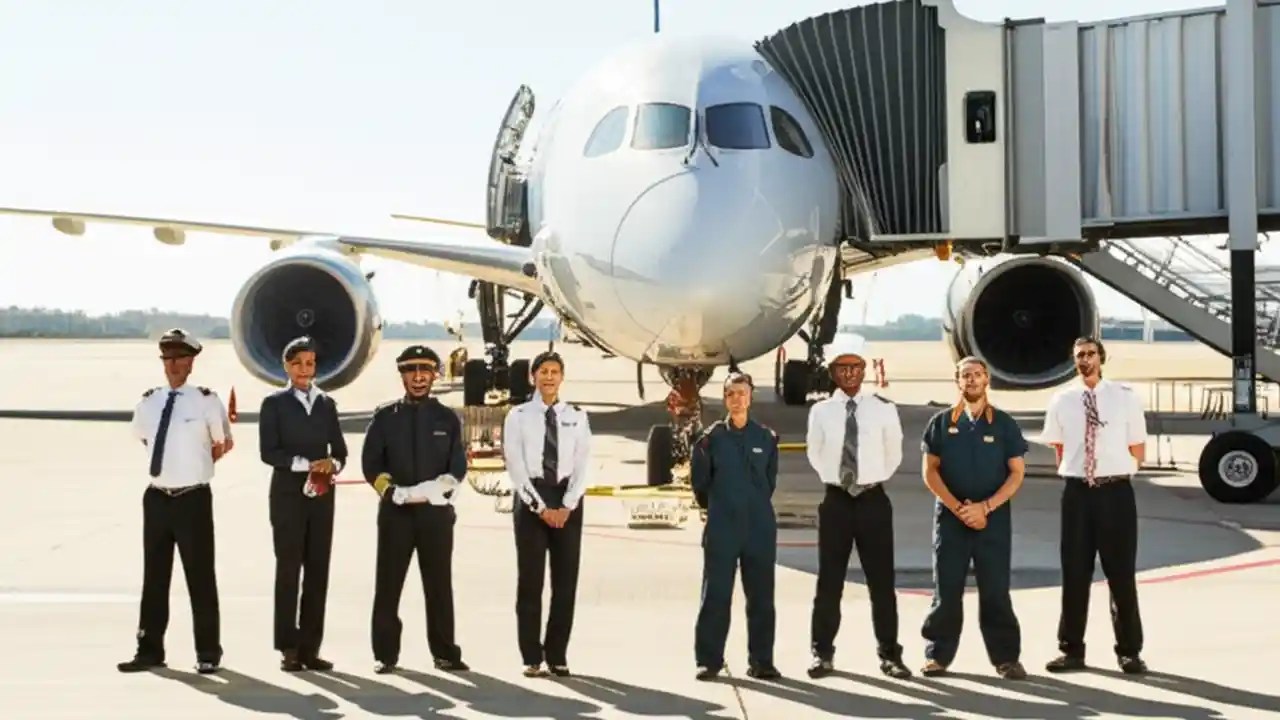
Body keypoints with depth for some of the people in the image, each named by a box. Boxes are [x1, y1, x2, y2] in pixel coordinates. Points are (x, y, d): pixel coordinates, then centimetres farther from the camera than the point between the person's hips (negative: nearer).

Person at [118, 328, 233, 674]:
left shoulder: (206, 400, -7)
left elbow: (224, 444, 8)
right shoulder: (148, 402, 5)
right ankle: (150, 650, 21)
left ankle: (208, 653, 13)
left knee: (200, 577, 3)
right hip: (157, 498, 4)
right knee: (154, 576, 11)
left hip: (193, 499, -4)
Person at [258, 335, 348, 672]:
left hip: (322, 494, 4)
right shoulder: (274, 403, 2)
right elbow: (268, 451, -7)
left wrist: (332, 463, -10)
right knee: (288, 568, -2)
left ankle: (311, 647, 8)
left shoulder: (327, 404, 13)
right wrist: (305, 464, -16)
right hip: (288, 494, -4)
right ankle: (289, 648, 2)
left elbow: (340, 450, 12)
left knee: (318, 569, 3)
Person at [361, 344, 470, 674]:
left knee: (439, 585, 4)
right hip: (395, 511, 0)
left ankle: (445, 653, 11)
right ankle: (385, 655, 8)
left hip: (437, 511, 0)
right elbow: (371, 464, 2)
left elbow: (457, 469, 2)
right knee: (388, 585, 1)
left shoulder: (447, 419, 7)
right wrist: (395, 492, -12)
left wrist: (432, 490, -15)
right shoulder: (385, 417, 6)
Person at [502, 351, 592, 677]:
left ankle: (558, 656, 13)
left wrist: (567, 507, -10)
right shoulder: (518, 416, 1)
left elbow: (581, 467, 1)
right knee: (530, 579, 1)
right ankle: (532, 657, 8)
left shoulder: (577, 417, 6)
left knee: (566, 580, 3)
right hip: (530, 499, -2)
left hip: (568, 502, 2)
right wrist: (541, 507, -11)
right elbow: (516, 468, -5)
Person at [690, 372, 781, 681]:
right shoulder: (712, 437, -1)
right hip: (721, 527, -1)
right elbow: (699, 481, 7)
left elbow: (770, 481, 14)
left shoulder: (766, 437, 3)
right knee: (715, 595, 0)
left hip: (759, 527, 2)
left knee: (761, 596, 6)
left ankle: (761, 661, 13)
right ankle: (709, 660, 8)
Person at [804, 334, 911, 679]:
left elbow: (894, 454, 10)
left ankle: (889, 654, 13)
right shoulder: (820, 411, 0)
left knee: (882, 580, 4)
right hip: (836, 500, 0)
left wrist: (874, 480, 8)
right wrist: (834, 479, 11)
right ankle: (823, 653, 15)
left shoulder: (884, 409, -2)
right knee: (829, 580, 6)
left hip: (873, 499, 0)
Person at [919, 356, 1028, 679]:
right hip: (950, 516, 1)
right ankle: (938, 655, 11)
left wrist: (985, 507, -11)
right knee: (946, 589, 3)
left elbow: (1017, 473, 0)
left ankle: (1006, 657, 8)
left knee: (996, 591, 1)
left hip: (994, 518, -1)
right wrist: (958, 508, -9)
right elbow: (930, 471, 3)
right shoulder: (941, 422, 6)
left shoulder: (1004, 423, 4)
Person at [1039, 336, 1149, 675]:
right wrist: (1074, 475, 7)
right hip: (1077, 492, 2)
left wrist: (1113, 472, 2)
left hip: (1115, 491, -1)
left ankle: (1129, 651, 16)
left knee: (1121, 573, 5)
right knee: (1074, 573, 7)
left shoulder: (1125, 397, -1)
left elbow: (1138, 451, 5)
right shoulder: (1062, 400, 4)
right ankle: (1072, 650, 17)